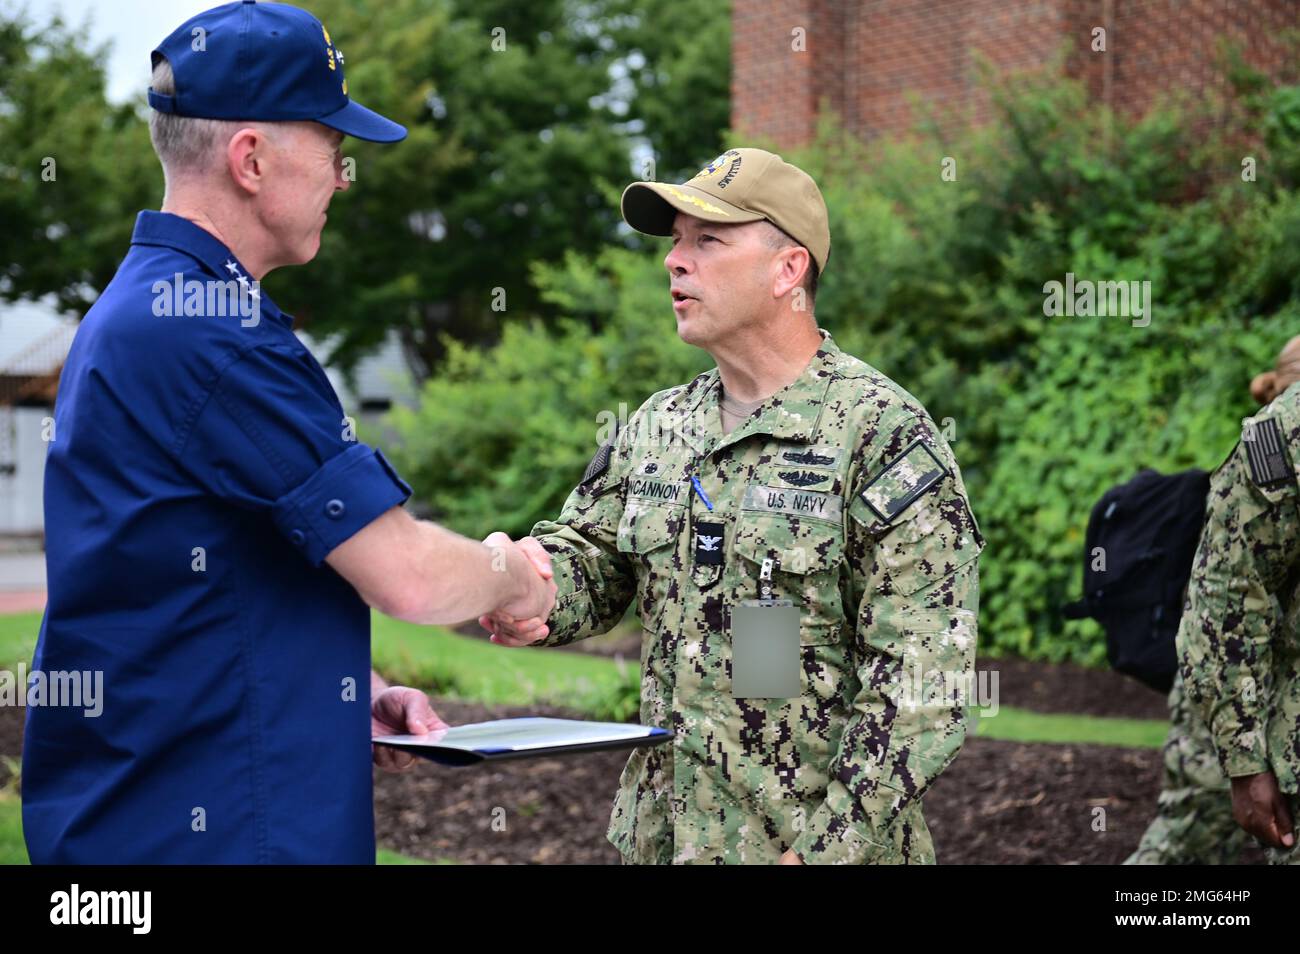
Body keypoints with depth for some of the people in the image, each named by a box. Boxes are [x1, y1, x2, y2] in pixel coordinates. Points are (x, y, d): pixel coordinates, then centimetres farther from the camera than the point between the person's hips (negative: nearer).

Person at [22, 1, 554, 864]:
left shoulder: (138, 310, 14)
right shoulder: (212, 333, -19)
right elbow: (409, 575, -20)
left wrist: (353, 690, 10)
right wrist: (511, 573, 1)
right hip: (211, 829, -10)